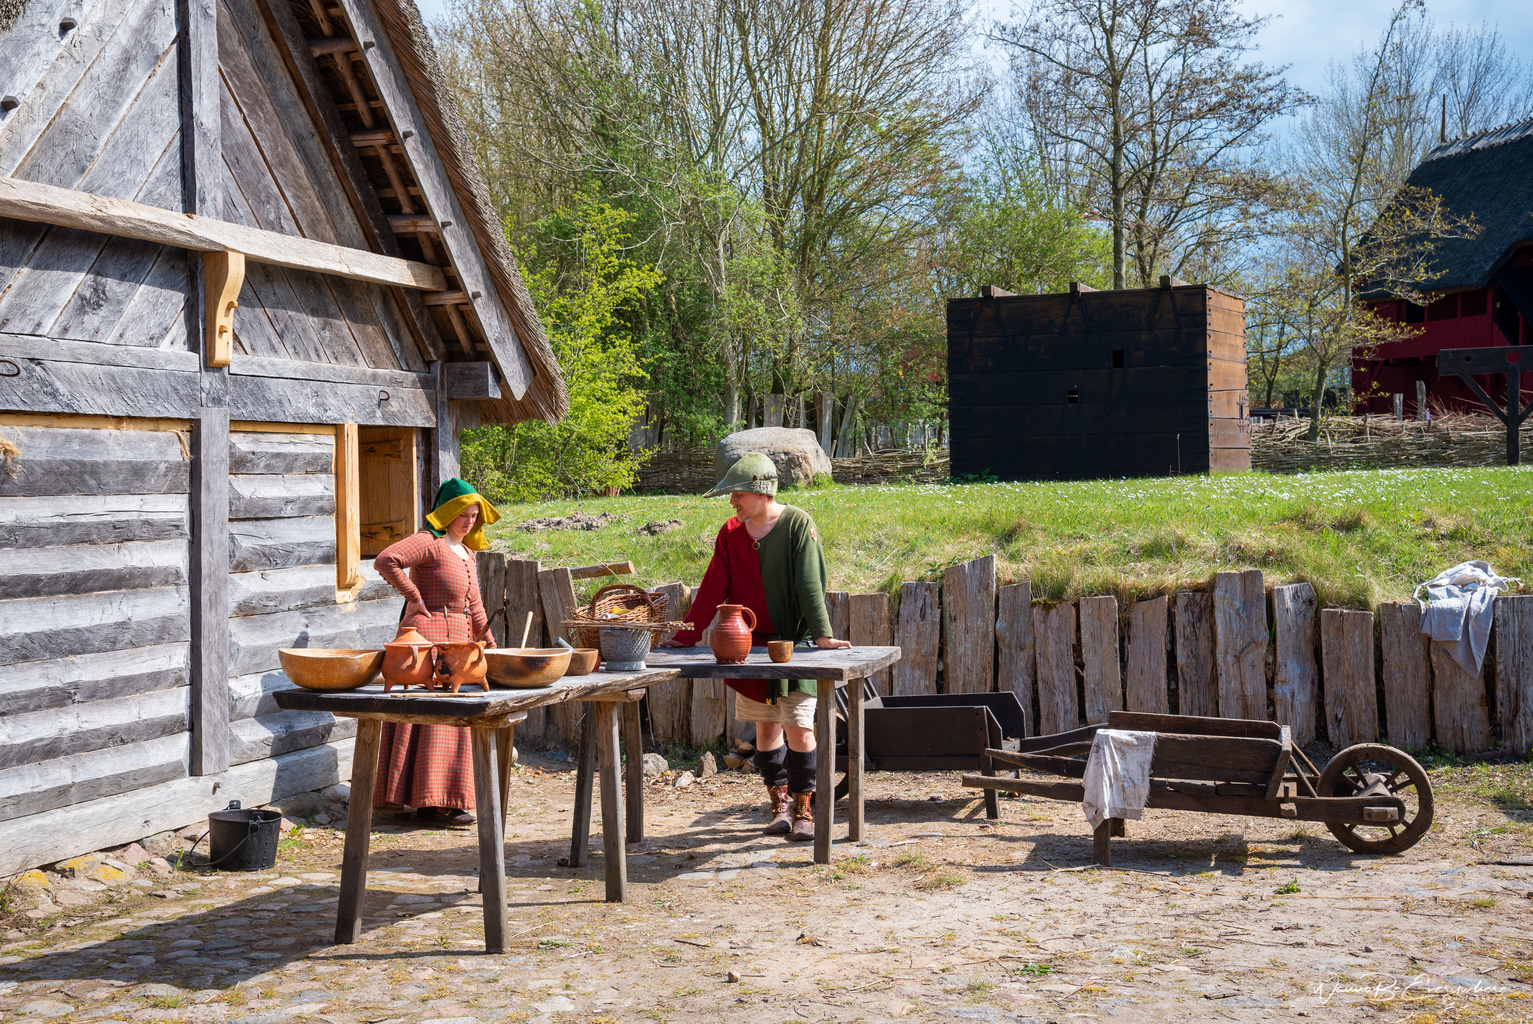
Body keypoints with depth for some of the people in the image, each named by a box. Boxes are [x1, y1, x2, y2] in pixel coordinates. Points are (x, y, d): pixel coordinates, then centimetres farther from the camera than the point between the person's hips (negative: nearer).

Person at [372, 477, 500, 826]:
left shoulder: (466, 552, 20)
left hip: (457, 638, 9)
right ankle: (432, 800, -11)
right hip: (428, 631, -9)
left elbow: (473, 605, 25)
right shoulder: (430, 542, -9)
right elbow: (385, 560, -24)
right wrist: (413, 597, -16)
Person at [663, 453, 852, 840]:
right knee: (766, 725, 9)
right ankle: (778, 801, 20)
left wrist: (822, 634, -24)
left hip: (796, 646, -5)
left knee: (798, 727, -7)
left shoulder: (797, 525, -9)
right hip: (752, 647, 5)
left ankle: (803, 808, 4)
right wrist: (685, 637, 1)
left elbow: (810, 585, -15)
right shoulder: (731, 533, 5)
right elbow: (713, 589, 6)